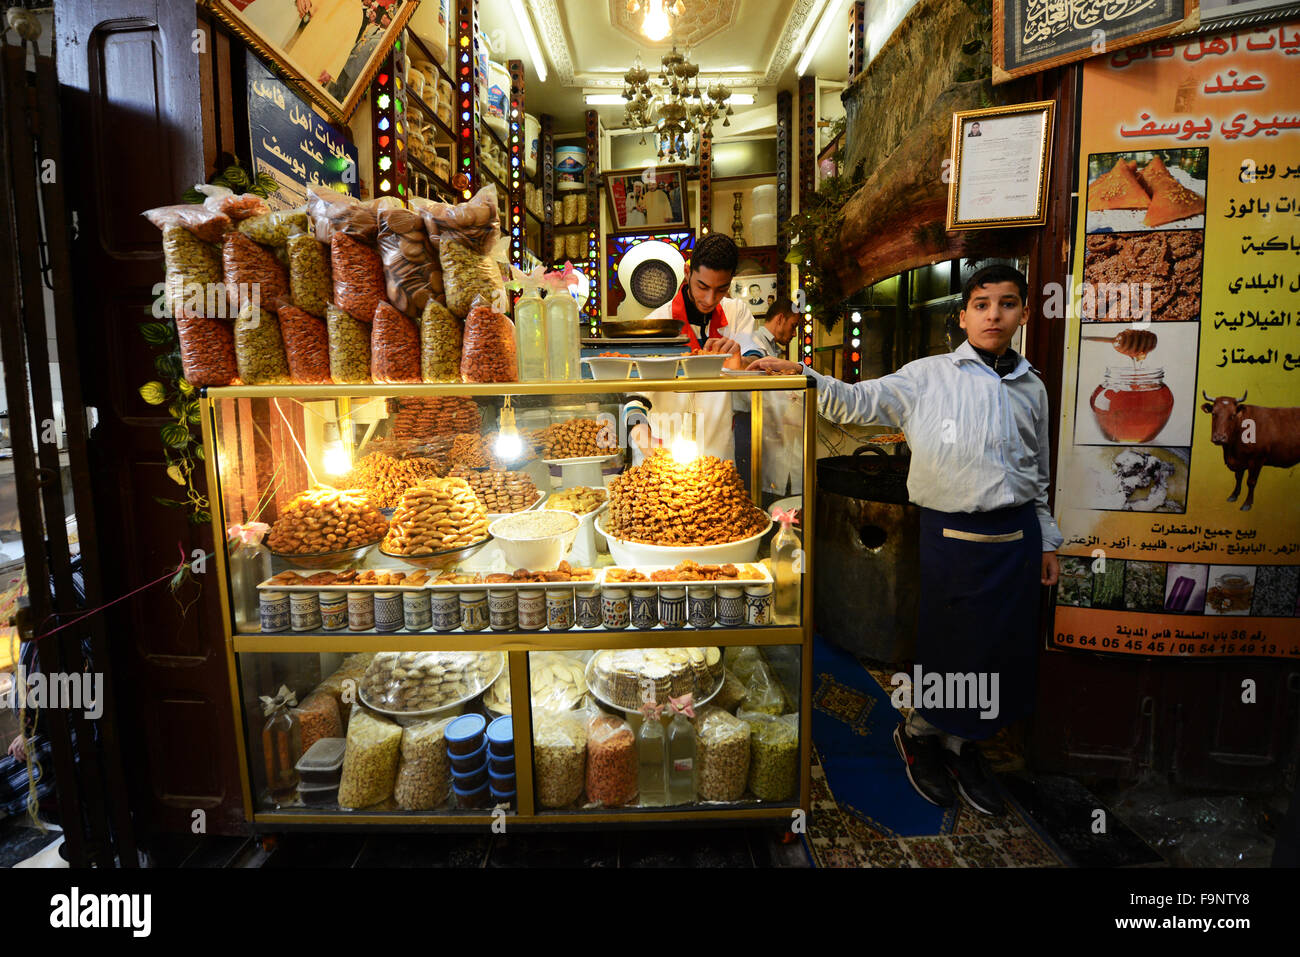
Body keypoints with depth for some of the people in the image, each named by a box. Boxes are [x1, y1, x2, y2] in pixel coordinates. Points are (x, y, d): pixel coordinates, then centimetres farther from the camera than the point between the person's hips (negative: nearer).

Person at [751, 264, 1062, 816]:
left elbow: (1037, 475, 18)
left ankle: (964, 747, 36)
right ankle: (918, 735, 33)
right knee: (950, 647, 4)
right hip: (954, 537, -5)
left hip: (1017, 537, 5)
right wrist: (804, 377, -25)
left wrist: (1048, 541, 17)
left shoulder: (1032, 389, 12)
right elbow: (857, 402, -9)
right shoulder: (926, 378, -2)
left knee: (1006, 651, 12)